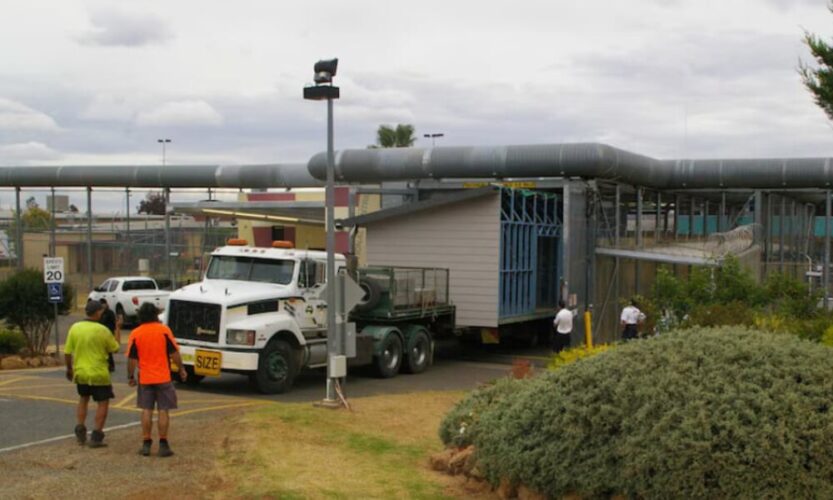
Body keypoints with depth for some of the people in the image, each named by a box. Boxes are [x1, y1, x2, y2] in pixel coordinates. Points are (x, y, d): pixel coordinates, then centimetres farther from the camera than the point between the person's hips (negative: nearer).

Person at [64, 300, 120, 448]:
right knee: (103, 403, 6)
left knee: (83, 399, 25)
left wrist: (69, 369, 17)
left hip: (80, 373, 5)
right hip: (99, 374, -5)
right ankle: (96, 437, 2)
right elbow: (115, 349, -2)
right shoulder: (102, 330, -14)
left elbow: (67, 353, 2)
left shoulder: (75, 328, -3)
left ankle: (80, 432, 22)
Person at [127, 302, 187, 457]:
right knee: (163, 411, 2)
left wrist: (130, 376, 11)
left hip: (145, 379, 2)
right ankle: (163, 445, 3)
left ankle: (146, 444, 10)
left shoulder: (135, 334, -1)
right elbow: (174, 353, -5)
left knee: (147, 411, 9)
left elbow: (131, 358, 1)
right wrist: (182, 369, 5)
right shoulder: (164, 330, -6)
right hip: (163, 377, -2)